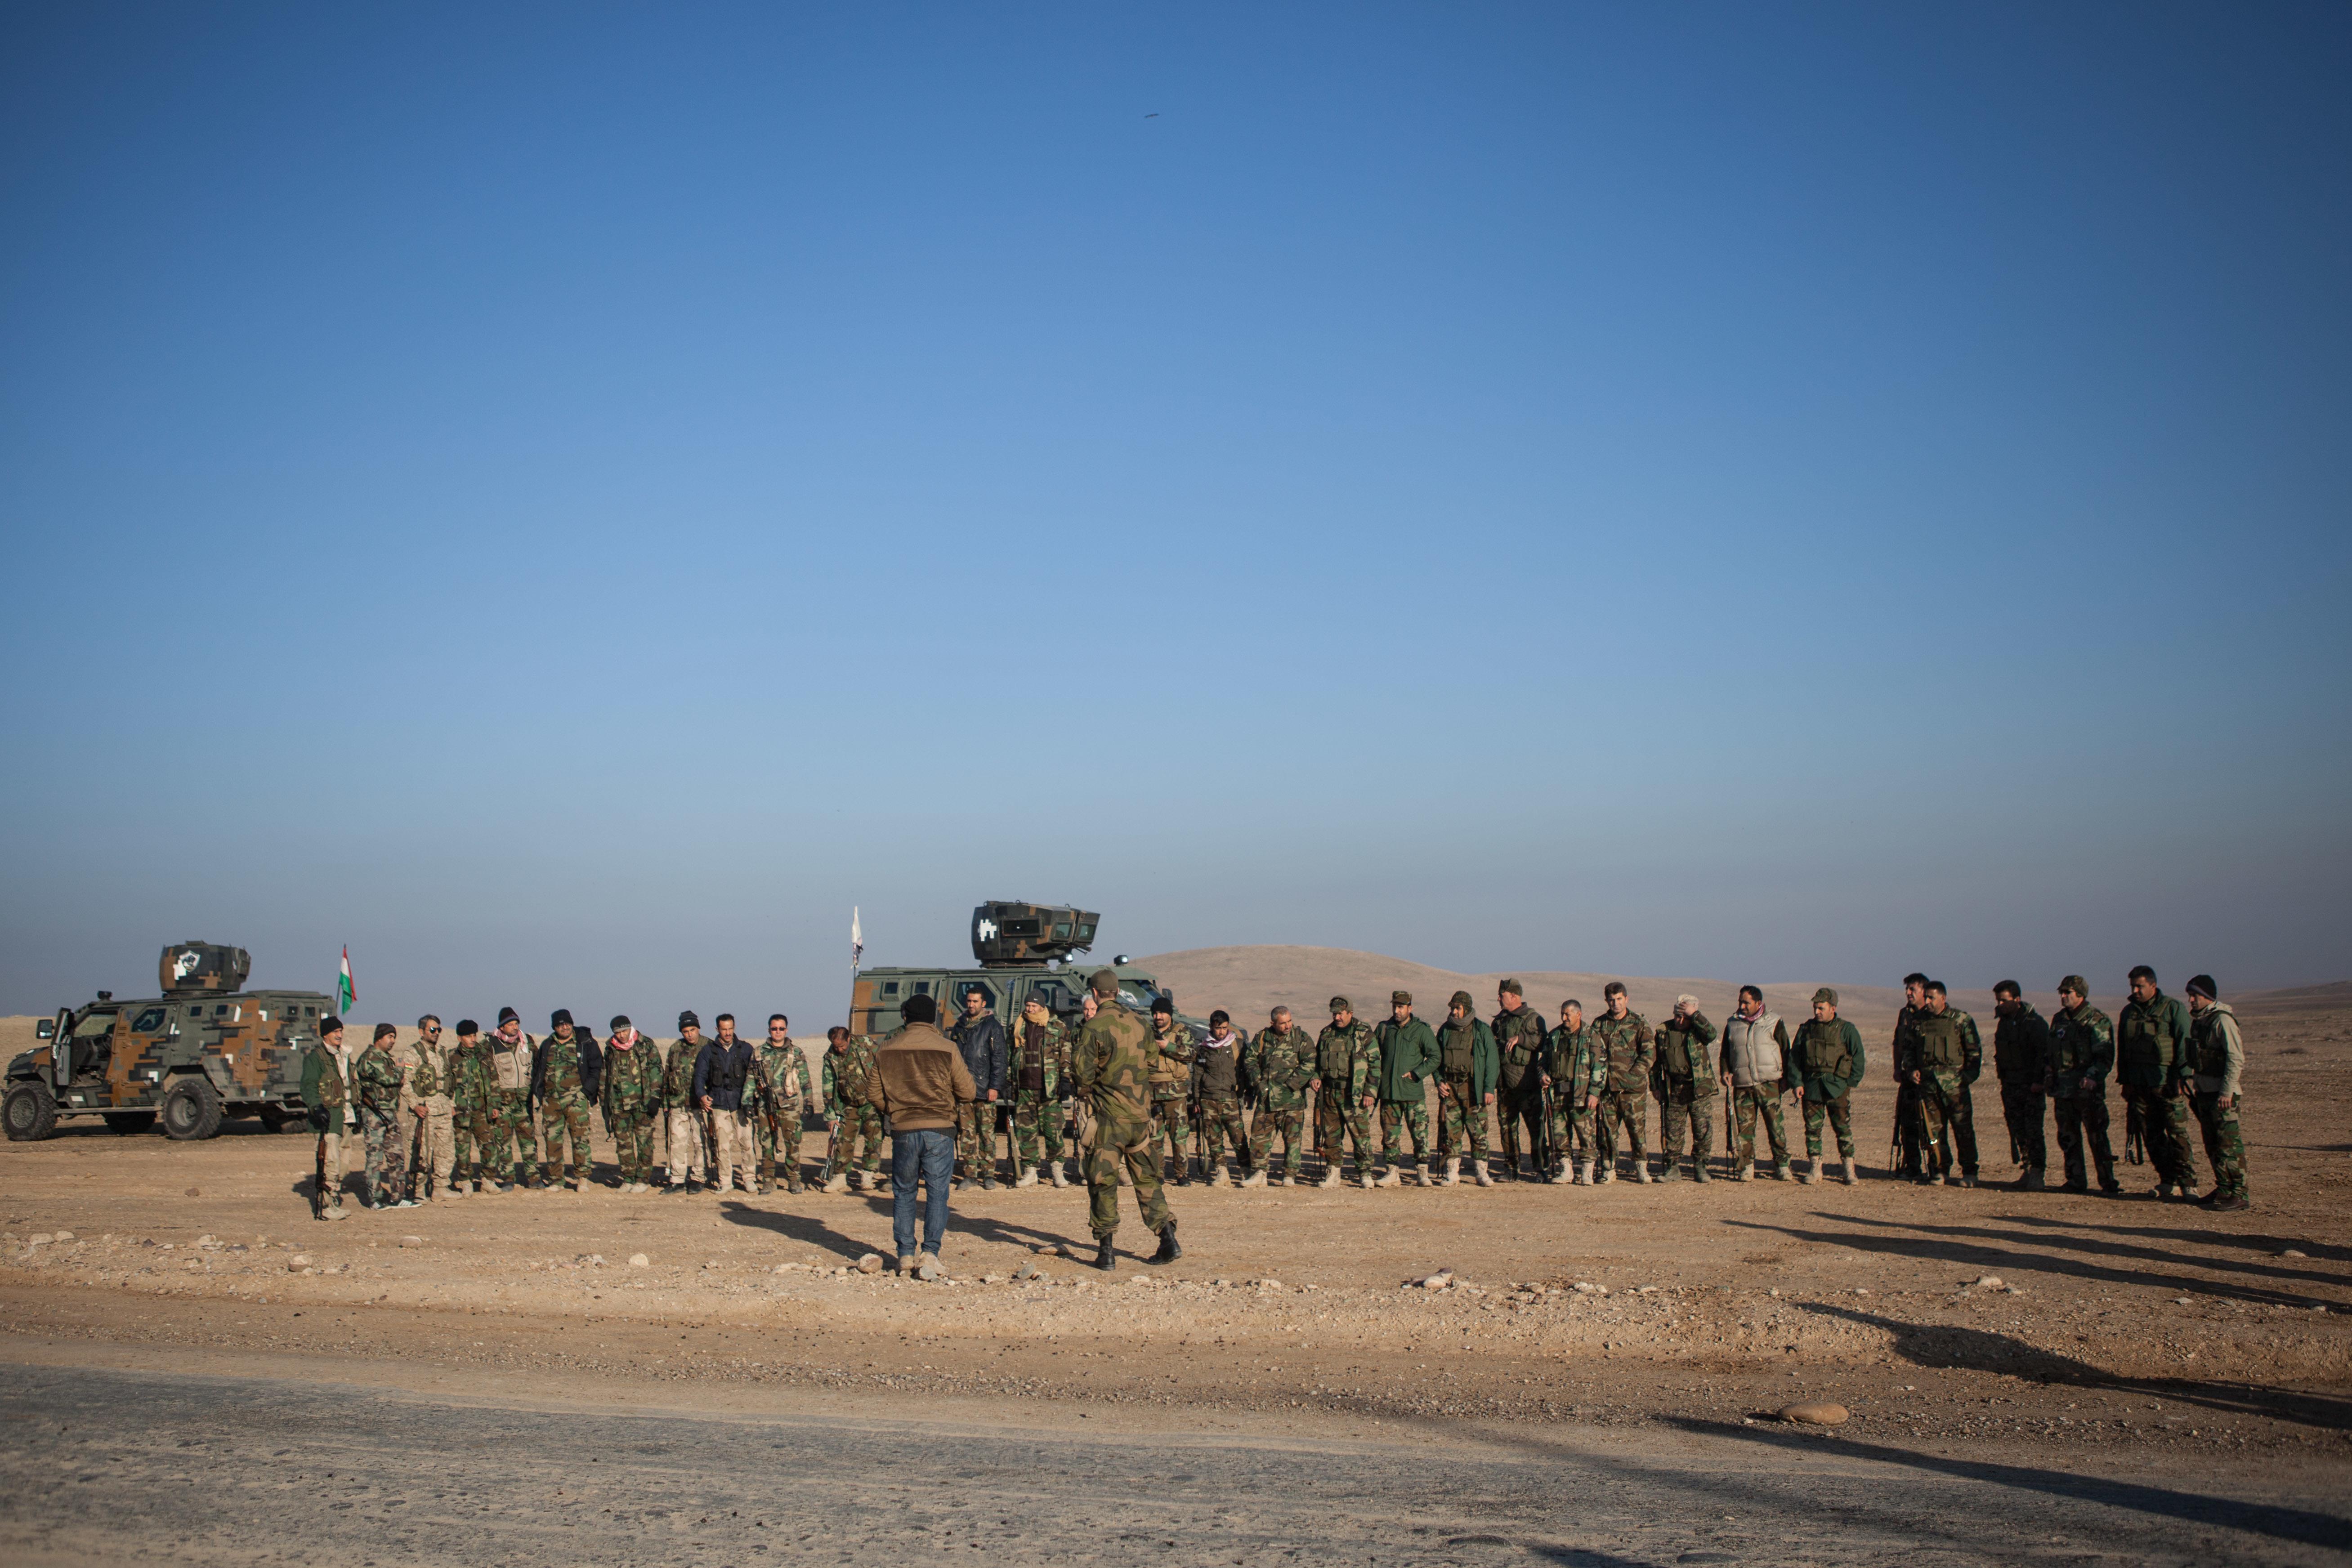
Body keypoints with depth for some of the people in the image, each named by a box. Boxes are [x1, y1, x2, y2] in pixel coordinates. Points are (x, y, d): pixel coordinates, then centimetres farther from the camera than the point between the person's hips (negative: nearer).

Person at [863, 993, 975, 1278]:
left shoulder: (888, 1049, 3)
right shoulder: (947, 1049, -4)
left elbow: (874, 1094, 6)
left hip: (903, 1129, 2)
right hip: (940, 1129, -2)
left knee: (903, 1192, 14)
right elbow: (967, 1093, -3)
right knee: (937, 1192, 2)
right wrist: (975, 1091, 20)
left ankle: (905, 1256, 14)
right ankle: (930, 1255, -6)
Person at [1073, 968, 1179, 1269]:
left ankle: (1107, 1249, 1)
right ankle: (1169, 1240, 7)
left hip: (1109, 1115, -5)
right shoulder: (1138, 1024, 8)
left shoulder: (1094, 1027, -11)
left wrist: (1089, 1088, 7)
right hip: (1141, 1114, 5)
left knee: (1102, 1181, 2)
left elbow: (1082, 1070, -13)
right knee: (1147, 1179, 14)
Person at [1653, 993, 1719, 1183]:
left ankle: (1700, 1167, 9)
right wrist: (1657, 1086, 9)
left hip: (1700, 1089, -2)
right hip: (1673, 1090, 2)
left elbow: (1711, 1034, -23)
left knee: (1703, 1130, -1)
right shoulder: (1664, 1032, 7)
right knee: (1672, 1131, 3)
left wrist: (1694, 1015, -22)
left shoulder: (1697, 1029, 2)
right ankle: (1673, 1168, 11)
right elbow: (1656, 1062, 14)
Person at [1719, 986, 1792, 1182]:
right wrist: (1726, 1071, 2)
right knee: (1744, 1127, 1)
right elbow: (1725, 1052, 19)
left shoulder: (1774, 1023, 4)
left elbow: (1785, 1051, 6)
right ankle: (1746, 1168, 7)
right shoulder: (1732, 1024, 12)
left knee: (1776, 1125, -5)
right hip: (1742, 1086, 3)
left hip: (1769, 1084, -3)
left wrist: (1786, 1078, -1)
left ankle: (1782, 1166, 2)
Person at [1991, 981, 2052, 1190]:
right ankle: (2025, 1170, 10)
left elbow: (2044, 1053, -13)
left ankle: (2036, 1174, -8)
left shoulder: (2034, 1022, -11)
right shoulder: (2003, 1022, 12)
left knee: (2033, 1131, -9)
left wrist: (2038, 1081, -18)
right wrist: (2002, 1077, 13)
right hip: (2010, 1085, 7)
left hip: (2031, 1085, -7)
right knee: (2017, 1131, 6)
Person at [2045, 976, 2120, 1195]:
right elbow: (2050, 1052, 24)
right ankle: (2075, 1181, 17)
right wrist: (2048, 1073, 9)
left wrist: (2093, 1076, -25)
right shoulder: (2058, 1019, 15)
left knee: (2097, 1137, -6)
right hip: (2062, 1090, 6)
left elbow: (2105, 1056, -11)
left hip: (2088, 1089, -6)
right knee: (2068, 1137, 9)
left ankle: (2108, 1182, -1)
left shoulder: (2097, 1021, -5)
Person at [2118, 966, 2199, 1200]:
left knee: (2178, 1134, -8)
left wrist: (2182, 1078, -13)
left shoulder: (2173, 1009, -1)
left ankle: (2187, 1183, -5)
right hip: (2140, 1084, 5)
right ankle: (2168, 1183, 11)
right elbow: (2122, 1049, 20)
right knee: (2153, 1137, 4)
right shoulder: (2129, 1012, 15)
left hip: (2168, 1083, -5)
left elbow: (2184, 1044, -6)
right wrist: (2125, 1081, 16)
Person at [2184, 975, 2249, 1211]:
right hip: (2204, 1092, 9)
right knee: (2212, 1145, 12)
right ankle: (2223, 1189, 20)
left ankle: (2240, 1195, -6)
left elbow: (2236, 1058, -18)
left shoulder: (2222, 1020, -14)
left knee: (2229, 1144, -8)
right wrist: (2193, 1088, 18)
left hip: (2222, 1093, -9)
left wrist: (2227, 1092, -21)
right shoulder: (2198, 1020, 13)